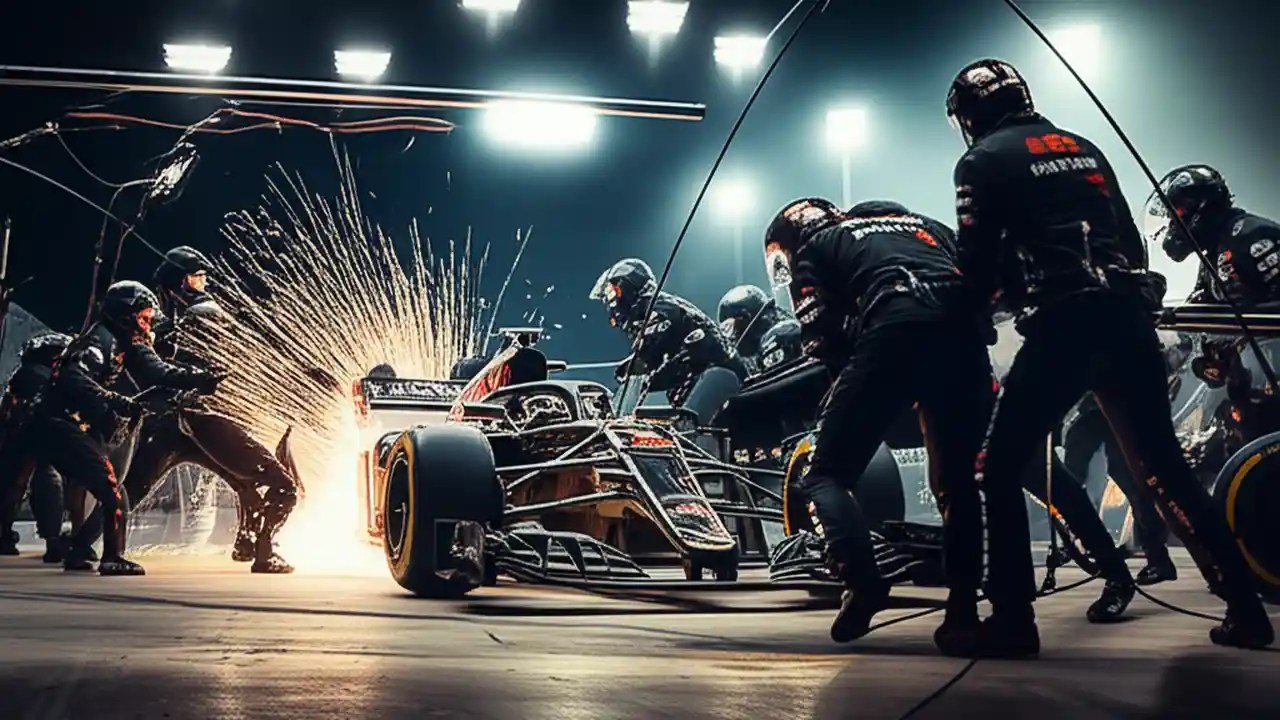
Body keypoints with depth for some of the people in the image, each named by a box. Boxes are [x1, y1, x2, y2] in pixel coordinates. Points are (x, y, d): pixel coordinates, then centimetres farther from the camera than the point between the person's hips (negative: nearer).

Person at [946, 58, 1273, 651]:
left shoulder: (984, 161, 5)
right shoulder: (1084, 148, 23)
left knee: (998, 469, 3)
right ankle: (1245, 608, 13)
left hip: (1061, 325, -6)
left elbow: (976, 264, -1)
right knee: (1163, 466, 14)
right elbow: (1131, 241, 23)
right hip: (1129, 315, 6)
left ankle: (1013, 620, -4)